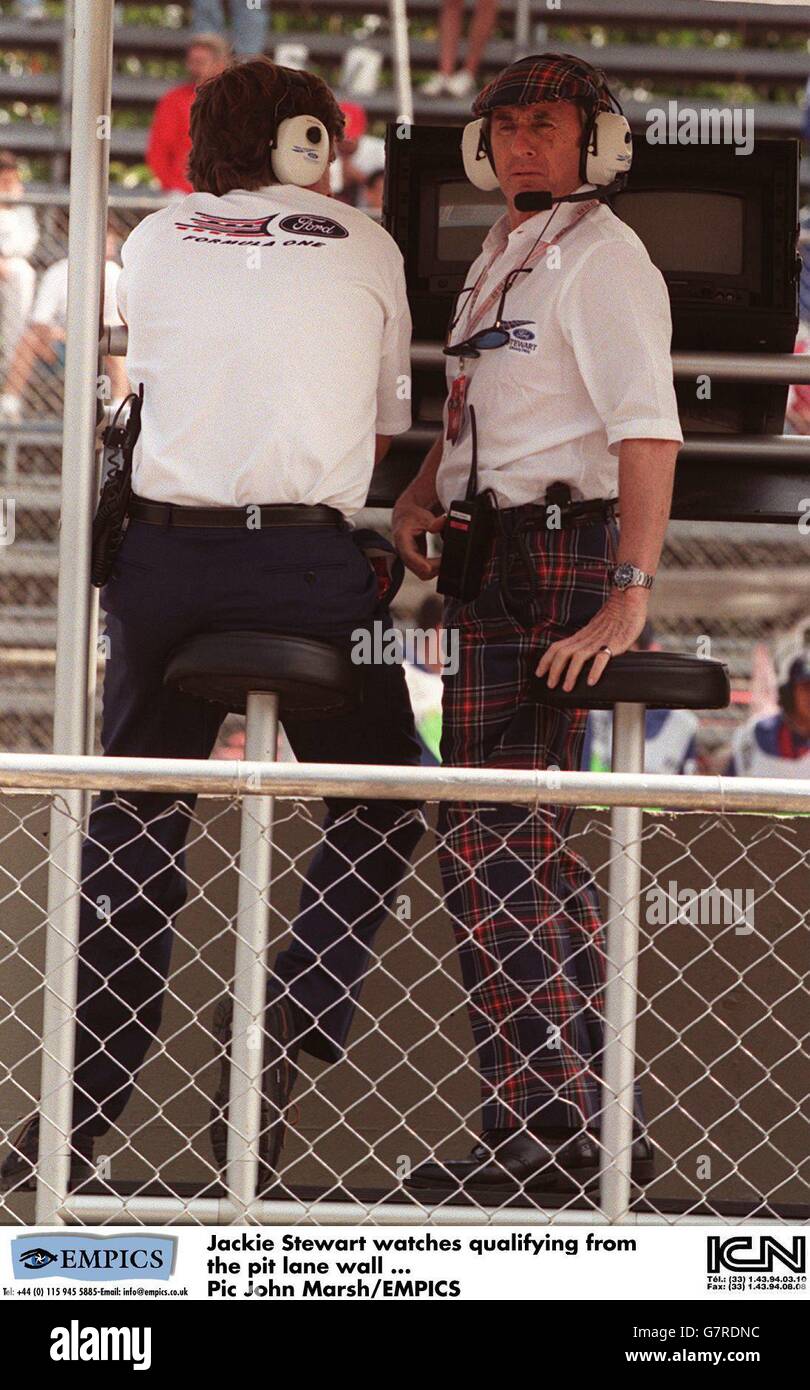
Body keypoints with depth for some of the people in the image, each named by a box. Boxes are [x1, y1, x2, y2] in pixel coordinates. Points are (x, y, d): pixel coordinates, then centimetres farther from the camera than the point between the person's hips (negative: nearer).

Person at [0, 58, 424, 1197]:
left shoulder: (155, 240, 12)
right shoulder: (366, 250, 8)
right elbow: (386, 429, 14)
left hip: (165, 551, 2)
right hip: (312, 559, -2)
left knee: (133, 826, 10)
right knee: (376, 816, 14)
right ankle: (283, 1031, -3)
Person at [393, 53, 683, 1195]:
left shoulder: (600, 256, -9)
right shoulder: (501, 255, 20)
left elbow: (649, 429, -19)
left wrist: (630, 596, -29)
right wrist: (418, 494, 7)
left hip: (561, 556, -10)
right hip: (494, 561, 10)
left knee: (490, 836, -12)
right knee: (528, 839, 13)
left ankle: (534, 1127, -8)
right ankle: (582, 1114, 22)